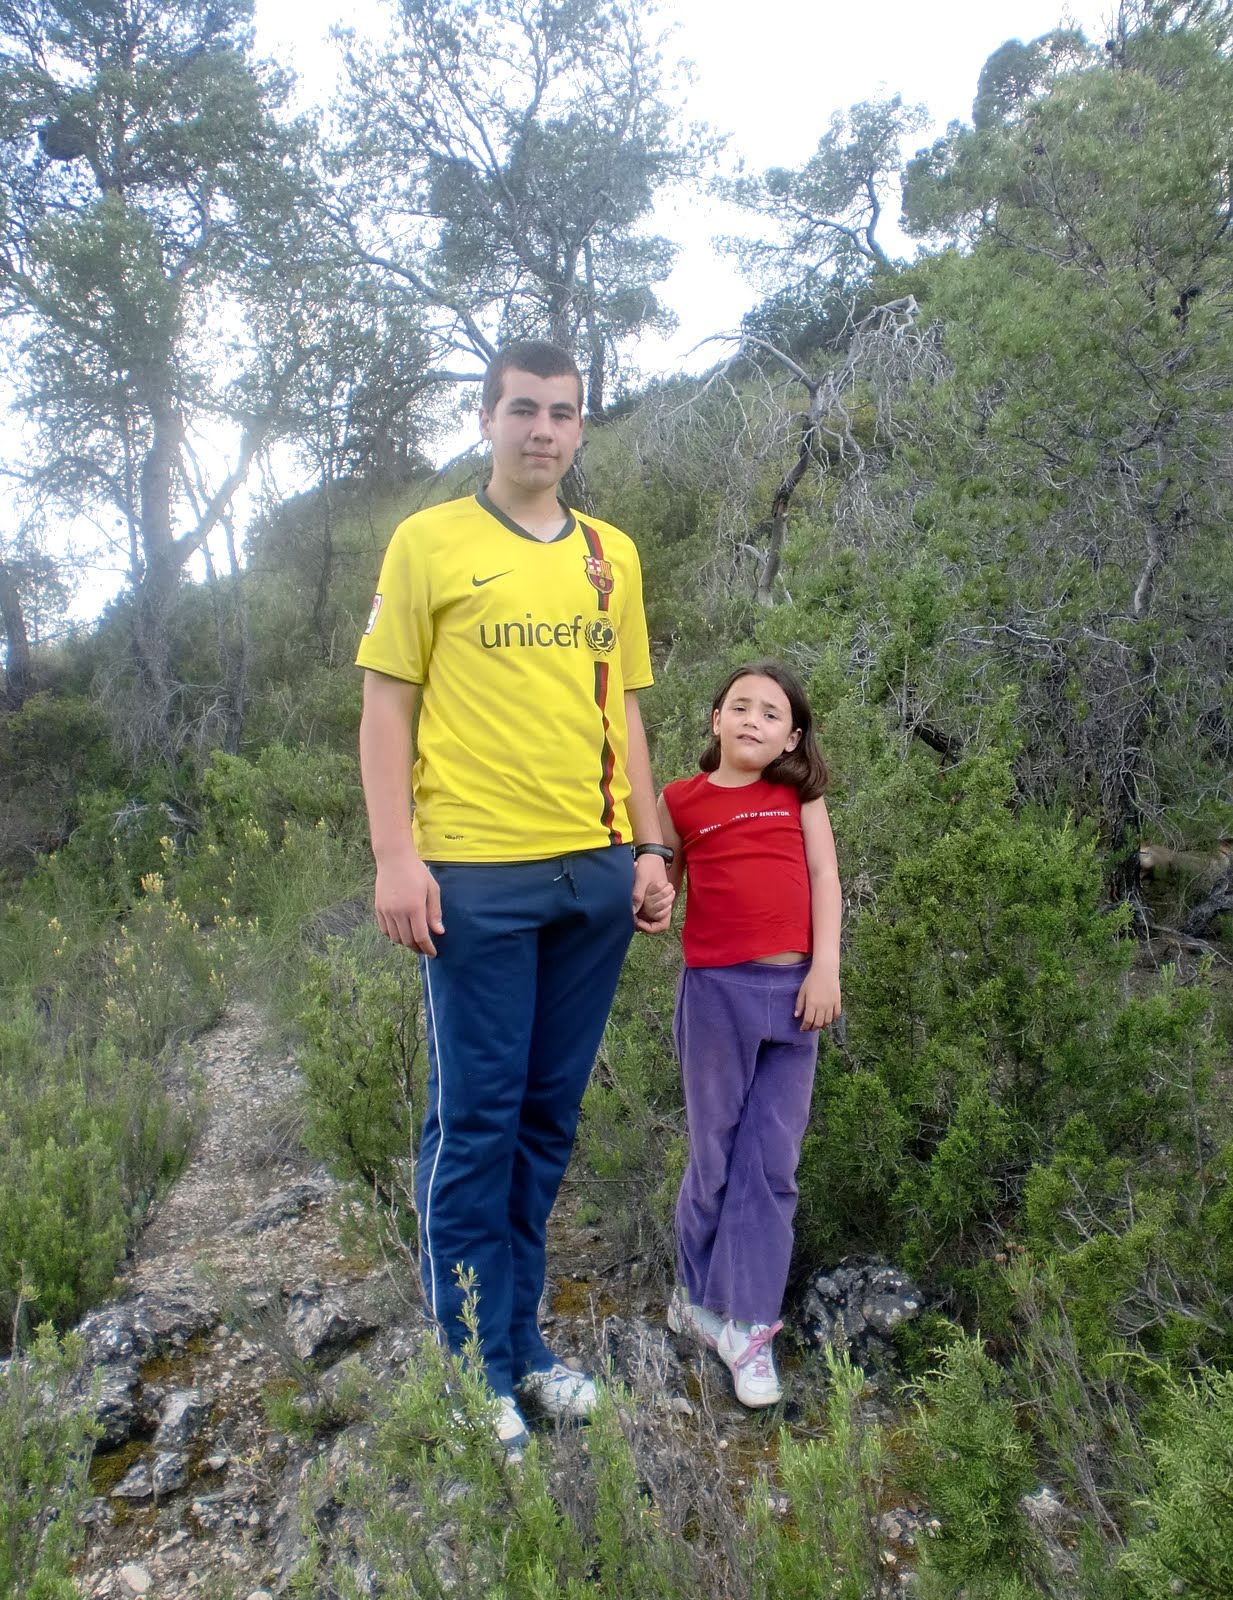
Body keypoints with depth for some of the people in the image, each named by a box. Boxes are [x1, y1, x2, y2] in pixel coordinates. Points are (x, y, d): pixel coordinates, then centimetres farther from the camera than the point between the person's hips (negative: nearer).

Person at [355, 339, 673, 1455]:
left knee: (551, 1115, 13)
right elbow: (387, 704, -1)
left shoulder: (611, 555, 15)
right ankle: (473, 1364, 21)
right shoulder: (429, 541, 2)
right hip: (476, 872, -4)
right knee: (475, 1119, 3)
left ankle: (520, 1338, 30)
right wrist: (396, 856, -10)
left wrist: (650, 845, 11)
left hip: (595, 871, 5)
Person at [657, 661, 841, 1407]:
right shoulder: (682, 800, 3)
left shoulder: (801, 793, 7)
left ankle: (749, 1324, 16)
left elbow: (824, 877, 4)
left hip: (792, 988, 1)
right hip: (716, 989, -1)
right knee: (715, 1155, 10)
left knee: (772, 1163, 5)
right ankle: (701, 1295, 31)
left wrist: (826, 969, -4)